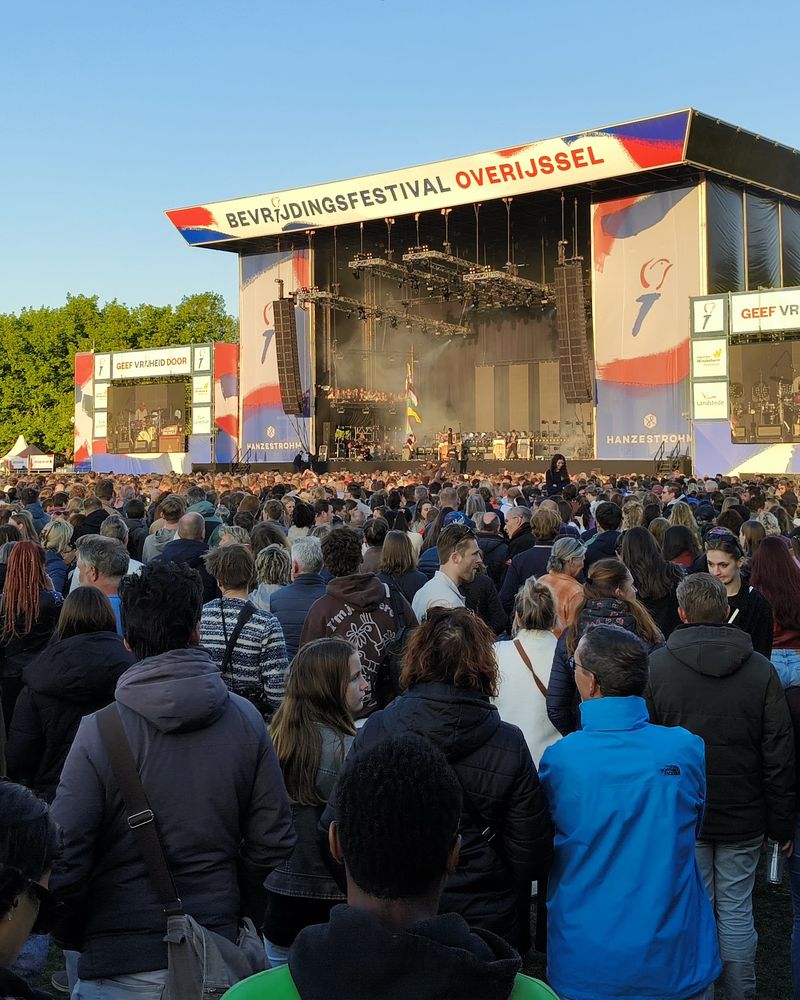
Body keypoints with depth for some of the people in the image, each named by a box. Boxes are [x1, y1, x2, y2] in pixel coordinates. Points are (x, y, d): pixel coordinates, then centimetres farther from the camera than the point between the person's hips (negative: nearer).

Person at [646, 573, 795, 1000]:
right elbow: (779, 755, -4)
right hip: (744, 818, 1)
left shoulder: (656, 665, -9)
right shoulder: (761, 669, -6)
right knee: (736, 911, 11)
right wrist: (781, 823, 5)